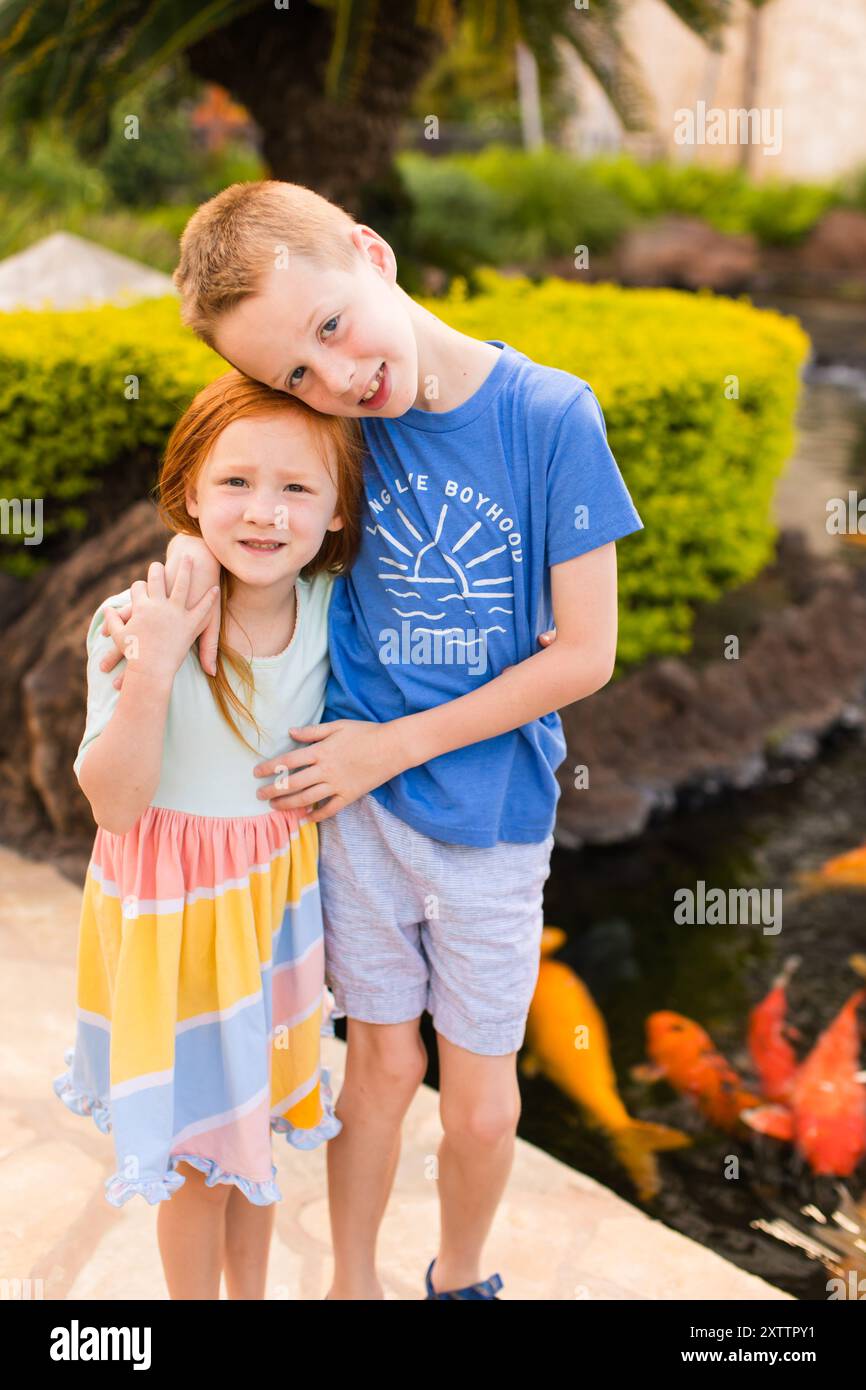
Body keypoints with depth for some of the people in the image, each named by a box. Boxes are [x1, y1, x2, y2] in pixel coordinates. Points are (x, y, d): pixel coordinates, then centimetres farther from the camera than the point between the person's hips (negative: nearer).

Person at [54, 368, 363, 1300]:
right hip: (174, 905, -4)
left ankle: (251, 1290, 44)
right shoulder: (136, 623, -22)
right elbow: (114, 804, -22)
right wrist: (151, 665, -33)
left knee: (258, 1117, 22)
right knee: (198, 1149, 11)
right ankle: (195, 1294, 36)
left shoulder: (330, 609, -10)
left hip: (280, 888, 4)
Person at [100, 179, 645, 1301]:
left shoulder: (550, 416, -17)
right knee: (381, 1060, 17)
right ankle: (351, 1281, 42)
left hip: (492, 818, -1)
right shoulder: (337, 421, -9)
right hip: (357, 798, 1)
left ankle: (461, 1278, 44)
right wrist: (195, 546, -14)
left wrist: (390, 747, -13)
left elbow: (584, 655, -14)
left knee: (480, 1095, 14)